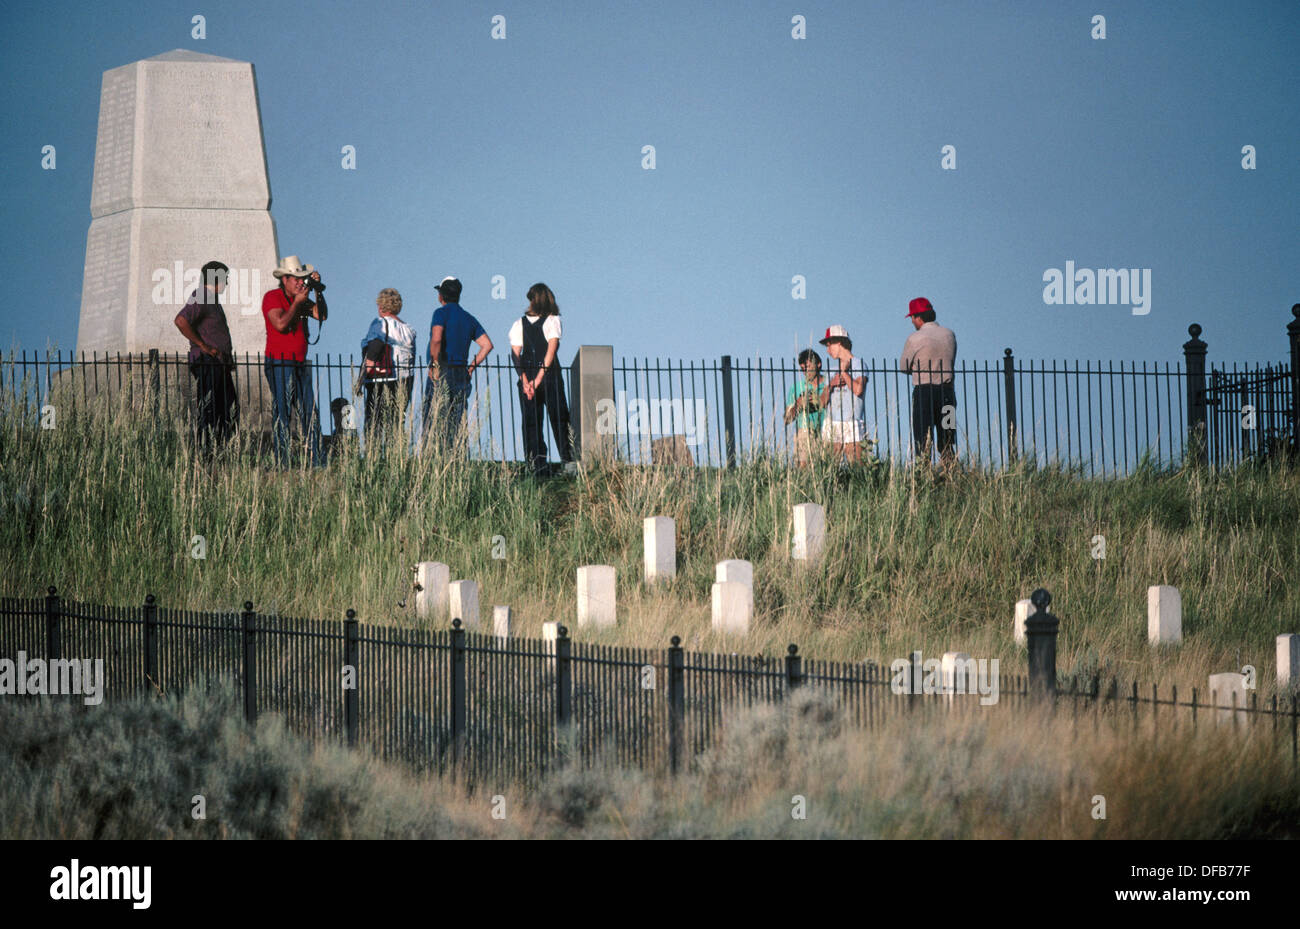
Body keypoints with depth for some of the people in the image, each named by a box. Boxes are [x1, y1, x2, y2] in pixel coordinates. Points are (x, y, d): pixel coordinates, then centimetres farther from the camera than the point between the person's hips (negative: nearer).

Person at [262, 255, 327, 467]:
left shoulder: (301, 299, 16)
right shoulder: (272, 297, -5)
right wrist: (297, 302, -11)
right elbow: (281, 324, -18)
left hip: (301, 365, 7)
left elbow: (322, 315, 7)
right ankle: (281, 464, -8)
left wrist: (318, 290, -1)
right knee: (282, 416, -8)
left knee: (311, 416, 4)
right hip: (279, 365, -7)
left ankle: (316, 464, 4)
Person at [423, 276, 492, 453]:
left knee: (433, 422, -7)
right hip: (461, 377, 6)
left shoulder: (441, 313, -5)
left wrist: (434, 366, -13)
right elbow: (487, 344, 9)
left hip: (441, 375, -6)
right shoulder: (469, 319, 15)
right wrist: (472, 366, 11)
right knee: (456, 424, 9)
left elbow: (436, 339, -22)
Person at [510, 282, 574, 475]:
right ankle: (568, 459, 0)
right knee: (559, 418, 5)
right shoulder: (552, 320, 0)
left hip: (527, 379, 2)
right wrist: (539, 378, -11)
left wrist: (525, 380, -8)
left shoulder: (519, 324, 6)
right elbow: (551, 350, -9)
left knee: (531, 422, 3)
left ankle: (538, 463, -4)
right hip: (550, 376, -2)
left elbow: (515, 353, -2)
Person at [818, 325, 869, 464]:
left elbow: (858, 390, -14)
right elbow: (823, 402, 15)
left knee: (855, 464, -12)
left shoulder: (858, 364, 4)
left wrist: (844, 372, -2)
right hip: (831, 424, 5)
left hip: (851, 425, -5)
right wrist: (831, 384, -2)